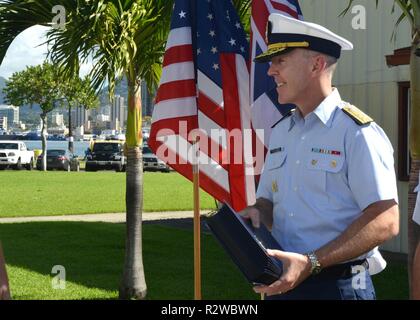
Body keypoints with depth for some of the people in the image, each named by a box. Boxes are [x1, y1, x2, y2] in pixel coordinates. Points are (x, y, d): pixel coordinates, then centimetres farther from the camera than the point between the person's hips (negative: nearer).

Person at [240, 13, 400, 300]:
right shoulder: (280, 131, 10)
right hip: (281, 282, 7)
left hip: (336, 285, -7)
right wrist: (257, 214, -4)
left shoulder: (357, 133, -13)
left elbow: (385, 222, -19)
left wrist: (310, 263, -24)